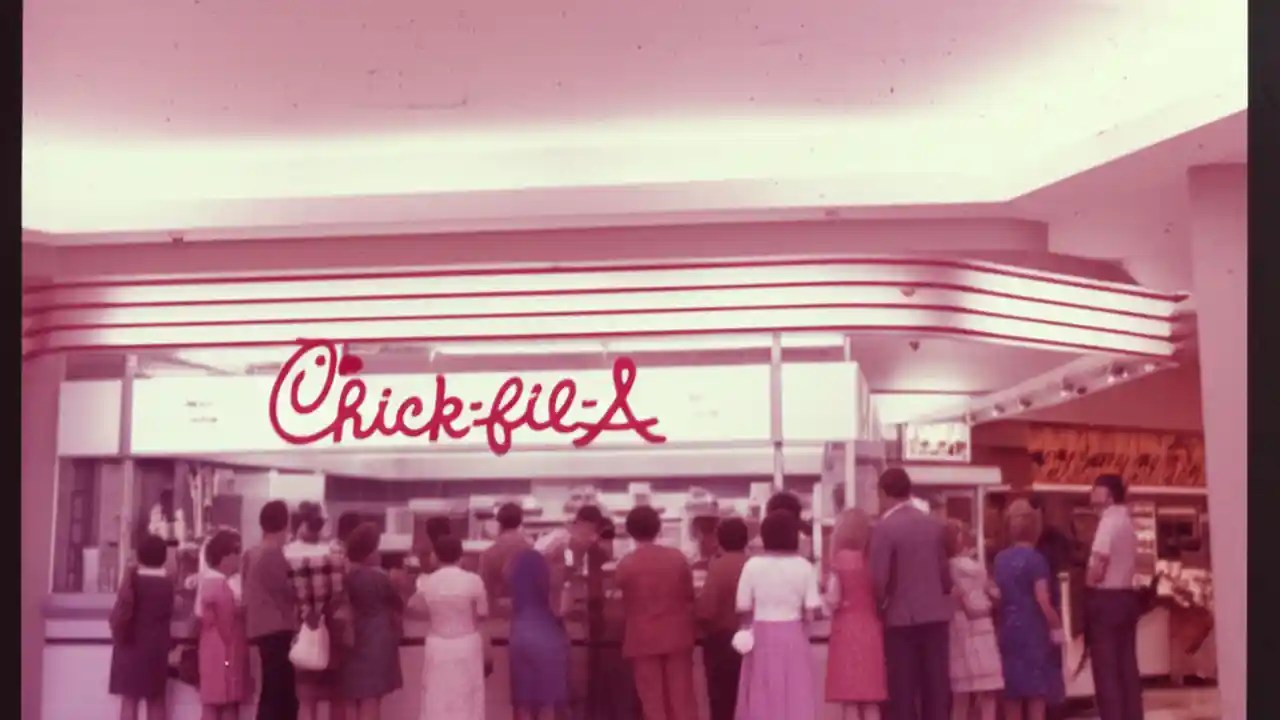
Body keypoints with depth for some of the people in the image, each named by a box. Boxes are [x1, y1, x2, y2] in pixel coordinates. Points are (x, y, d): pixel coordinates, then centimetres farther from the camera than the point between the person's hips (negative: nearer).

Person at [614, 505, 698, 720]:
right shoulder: (677, 557, -3)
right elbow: (689, 594, 5)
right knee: (682, 695, 9)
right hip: (677, 635, 2)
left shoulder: (626, 564, -9)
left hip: (643, 638, -2)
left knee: (652, 698, 5)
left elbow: (623, 602, 2)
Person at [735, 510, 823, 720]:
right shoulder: (804, 567, -5)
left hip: (761, 638, 0)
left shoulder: (753, 565, -6)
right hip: (794, 638, 0)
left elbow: (743, 608, -4)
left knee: (763, 697, 7)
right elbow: (811, 613, -6)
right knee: (796, 696, 5)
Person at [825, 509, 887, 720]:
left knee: (849, 701, -1)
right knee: (871, 702, 8)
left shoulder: (840, 559, -6)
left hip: (847, 631, -4)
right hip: (872, 631, 4)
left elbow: (833, 601, -10)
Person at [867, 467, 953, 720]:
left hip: (901, 617, -5)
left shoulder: (884, 528, -11)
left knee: (903, 690, 1)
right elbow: (945, 571, 7)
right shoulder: (935, 524, 6)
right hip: (936, 614, 5)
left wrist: (882, 605, 0)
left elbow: (879, 578, -17)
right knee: (936, 688, 9)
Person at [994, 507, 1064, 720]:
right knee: (1037, 690, 0)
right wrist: (1056, 626, -4)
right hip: (1033, 629, -6)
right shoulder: (1035, 559, -11)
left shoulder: (1000, 558, 8)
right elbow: (1042, 600, -15)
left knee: (1012, 690, 9)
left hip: (1008, 629, 6)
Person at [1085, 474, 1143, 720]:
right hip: (1126, 596, 9)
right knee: (1127, 667, 10)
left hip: (1105, 599, -9)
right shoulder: (1126, 522, 14)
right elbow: (1121, 563, 14)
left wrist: (1088, 580, 0)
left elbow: (1098, 570, -19)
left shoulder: (1108, 522, -15)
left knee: (1106, 670, -4)